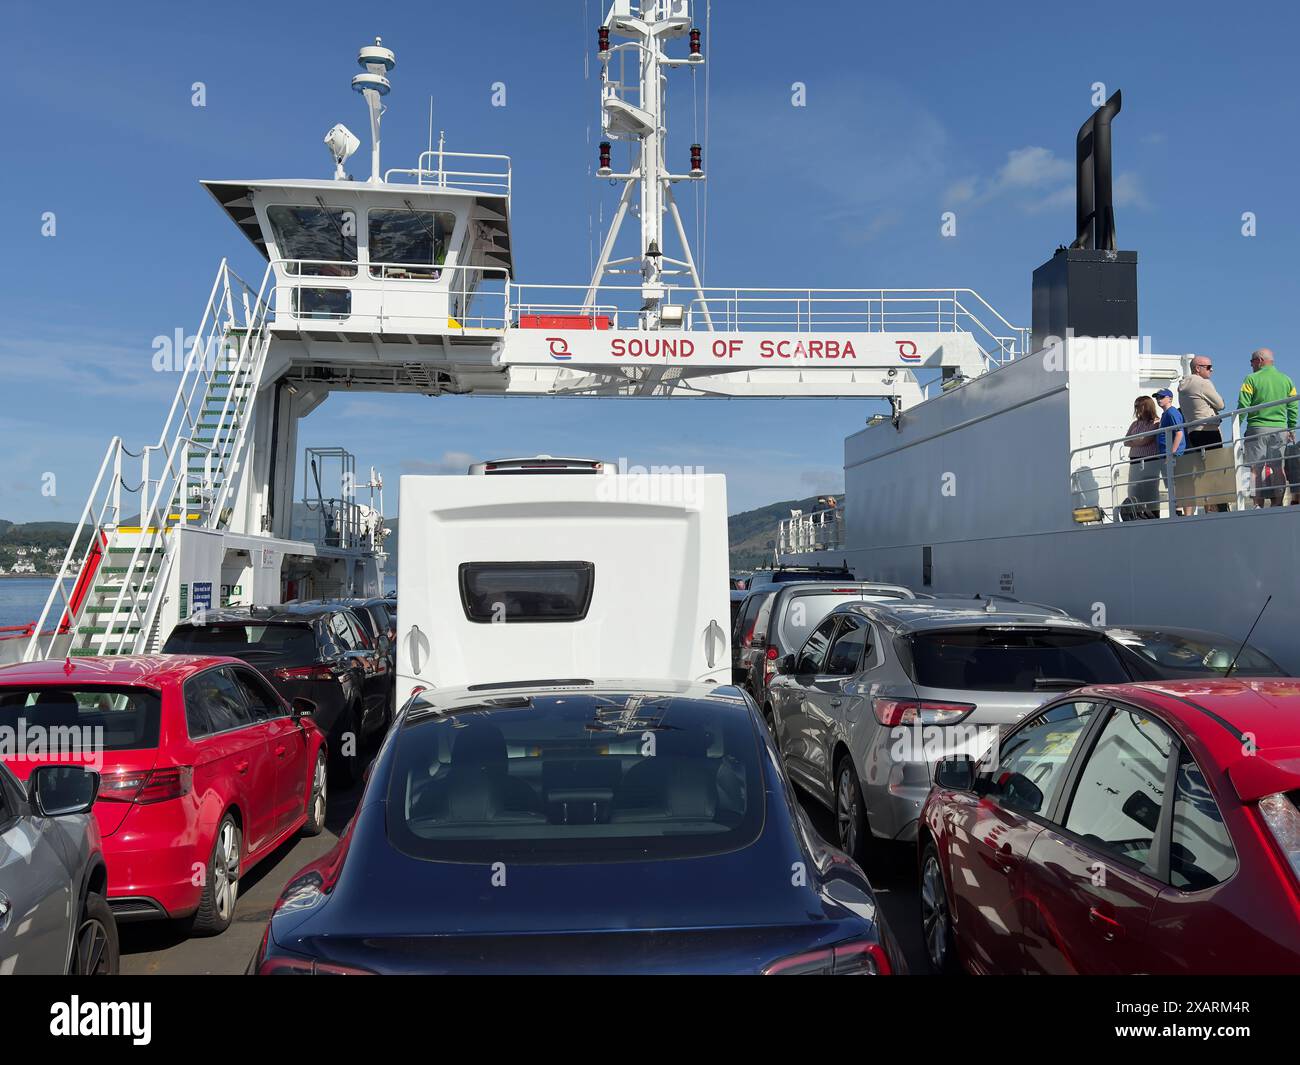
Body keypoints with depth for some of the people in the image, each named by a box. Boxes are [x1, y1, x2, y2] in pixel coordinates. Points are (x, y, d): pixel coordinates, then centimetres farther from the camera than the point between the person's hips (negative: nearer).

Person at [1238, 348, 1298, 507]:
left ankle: (1259, 504, -9)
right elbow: (1293, 407, 10)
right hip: (1280, 429, 4)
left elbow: (1243, 406, -8)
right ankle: (1277, 503, 4)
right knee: (1277, 468, 7)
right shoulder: (1286, 380, 10)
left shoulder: (1252, 379, -4)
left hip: (1257, 429, -4)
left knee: (1256, 468, -3)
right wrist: (1292, 429, 16)